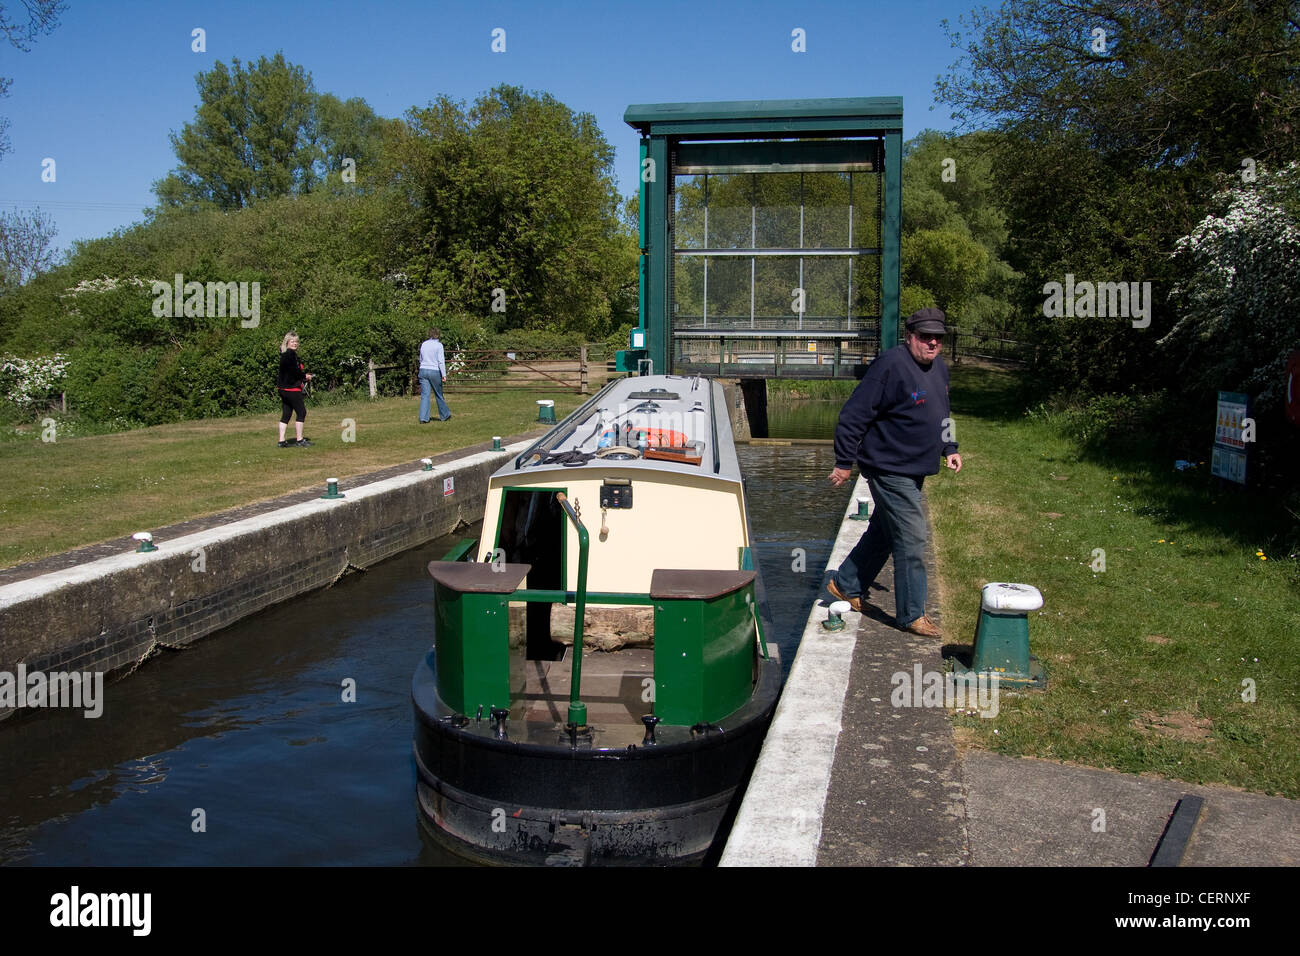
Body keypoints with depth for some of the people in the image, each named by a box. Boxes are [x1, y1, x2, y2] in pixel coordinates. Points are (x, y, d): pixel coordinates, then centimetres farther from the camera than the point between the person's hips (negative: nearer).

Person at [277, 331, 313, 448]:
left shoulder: (285, 354, 17)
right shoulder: (290, 354, -14)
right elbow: (294, 371, -21)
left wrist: (304, 376, 5)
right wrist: (305, 376, -6)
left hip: (284, 389, 10)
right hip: (291, 389, -10)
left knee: (285, 415, 10)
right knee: (301, 412, -3)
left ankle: (282, 441, 11)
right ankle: (299, 440, -1)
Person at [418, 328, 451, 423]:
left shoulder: (423, 344, 8)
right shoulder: (438, 345, -7)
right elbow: (441, 361, -12)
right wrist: (444, 375, -11)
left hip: (423, 371, 4)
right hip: (434, 372, -4)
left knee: (424, 395, 0)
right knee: (439, 394, 11)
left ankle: (423, 418, -7)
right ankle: (444, 415, 26)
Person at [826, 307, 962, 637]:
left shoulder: (940, 368, 10)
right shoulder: (891, 366, -19)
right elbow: (853, 415, -19)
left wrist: (949, 448, 14)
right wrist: (844, 462, -18)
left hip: (913, 471, 9)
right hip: (889, 470, -9)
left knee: (883, 532, 18)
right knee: (912, 540, -6)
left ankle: (846, 585, 34)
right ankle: (912, 614, 7)